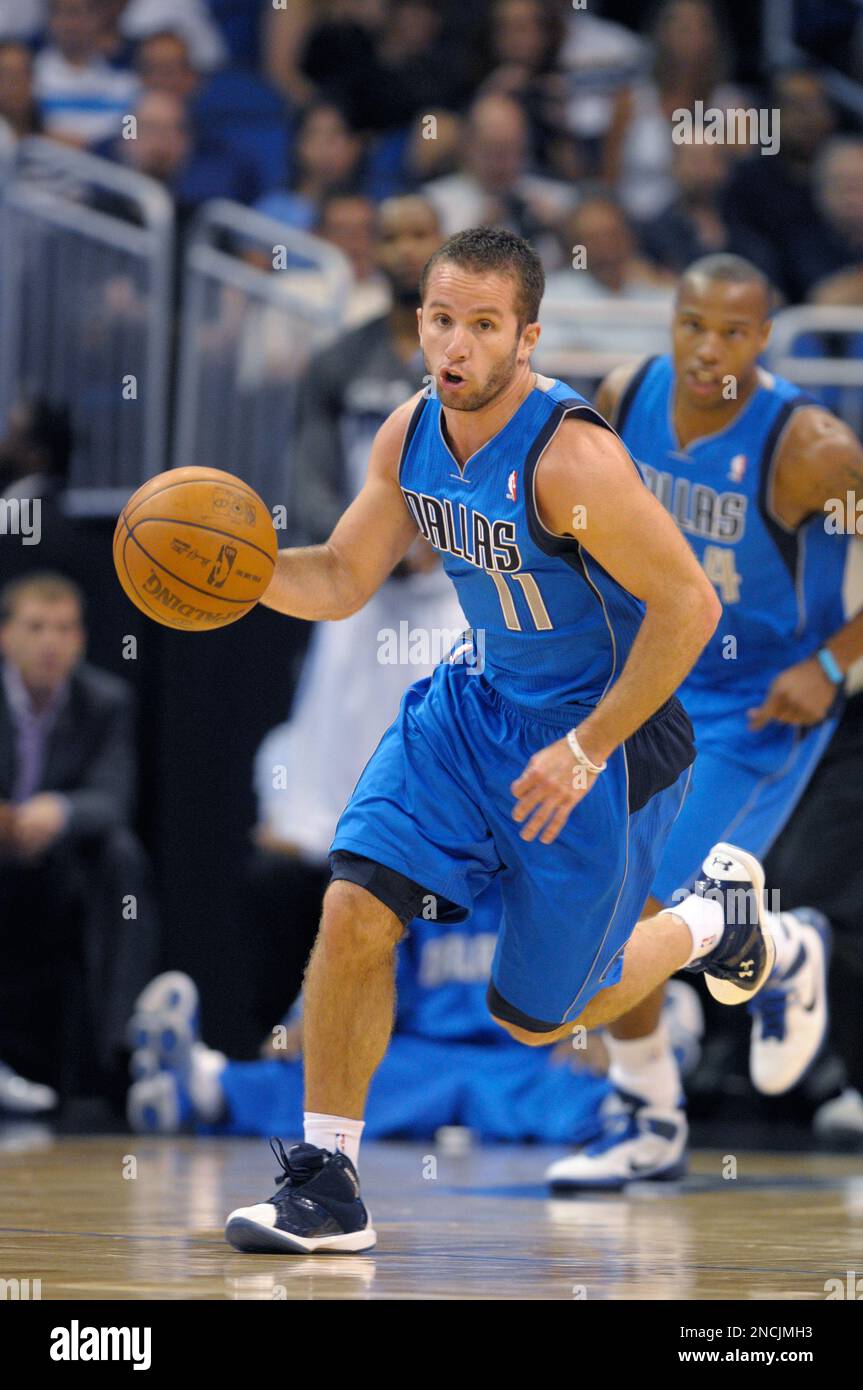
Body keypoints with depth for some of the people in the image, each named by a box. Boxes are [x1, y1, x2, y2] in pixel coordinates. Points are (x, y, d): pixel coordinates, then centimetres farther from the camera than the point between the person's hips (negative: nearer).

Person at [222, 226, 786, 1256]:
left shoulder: (572, 457, -29)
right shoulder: (411, 434, -6)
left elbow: (688, 604, -25)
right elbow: (342, 581, 5)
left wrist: (588, 752, -23)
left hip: (605, 728, -6)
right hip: (478, 701, 6)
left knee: (535, 1018, 6)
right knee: (356, 907, -12)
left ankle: (712, 915, 34)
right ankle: (326, 1182, -2)